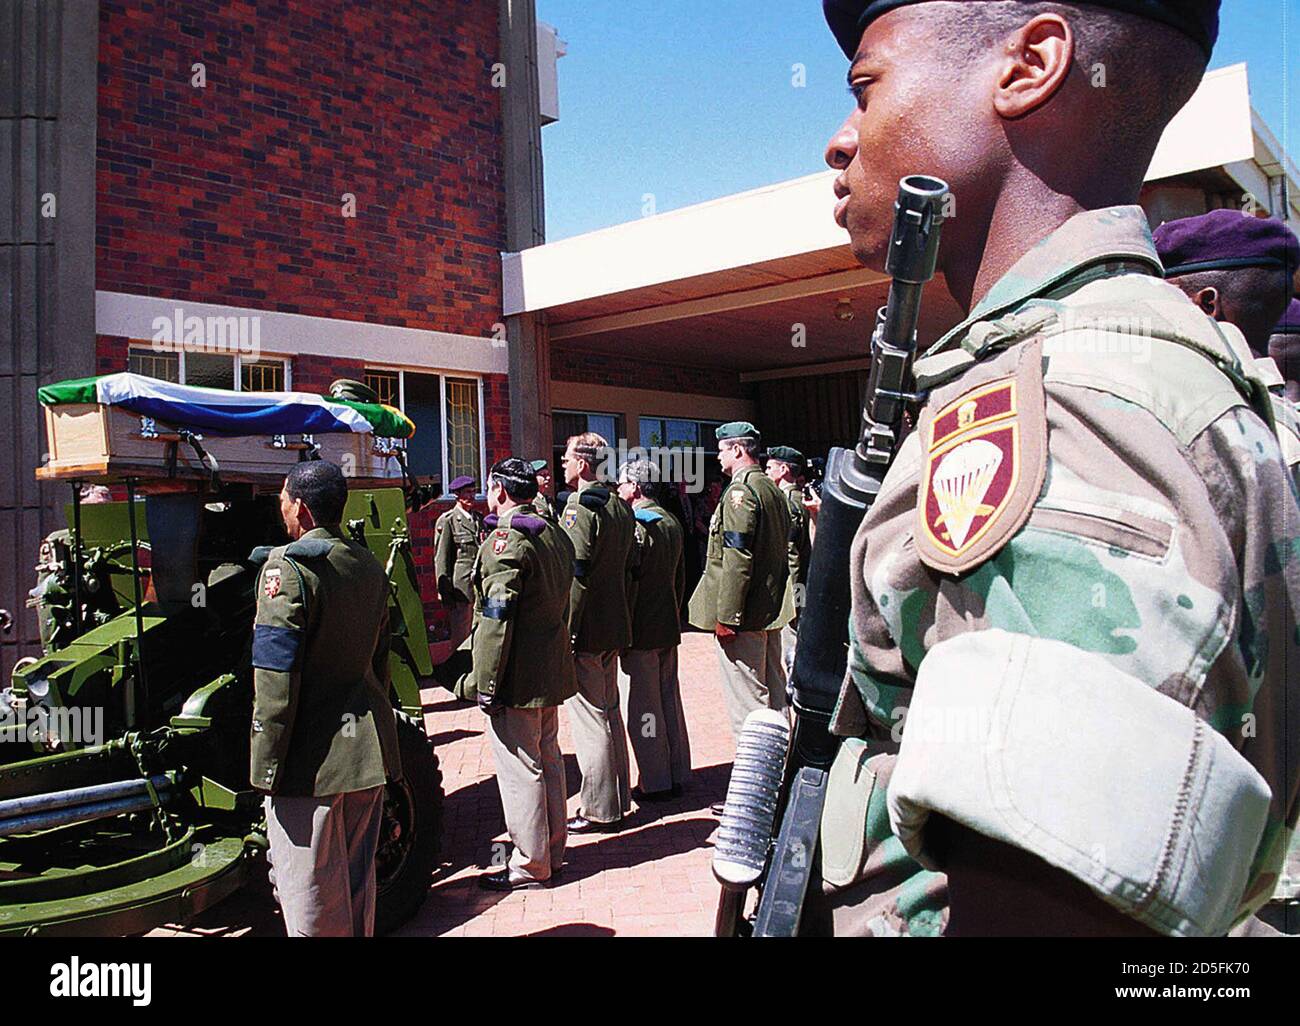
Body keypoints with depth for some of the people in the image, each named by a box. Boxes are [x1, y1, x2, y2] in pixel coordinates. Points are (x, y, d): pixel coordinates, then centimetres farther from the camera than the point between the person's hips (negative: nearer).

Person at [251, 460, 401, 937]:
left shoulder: (287, 566, -15)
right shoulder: (369, 566, 8)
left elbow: (275, 680, -17)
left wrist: (266, 766, -11)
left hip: (311, 757, -7)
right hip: (368, 751, 7)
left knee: (310, 897, 5)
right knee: (358, 879, 20)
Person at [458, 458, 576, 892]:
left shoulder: (506, 539, -17)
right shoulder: (554, 533, 12)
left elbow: (497, 617, -21)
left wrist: (485, 683, -17)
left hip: (516, 677, -9)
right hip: (551, 671, 9)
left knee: (519, 769, 1)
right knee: (549, 759, 17)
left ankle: (529, 864, 11)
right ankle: (553, 851, 29)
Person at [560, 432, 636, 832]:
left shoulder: (578, 509, -15)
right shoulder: (619, 507, 13)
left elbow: (576, 576, -21)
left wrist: (565, 632, -18)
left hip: (585, 631, -9)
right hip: (614, 628, 9)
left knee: (589, 718, -2)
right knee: (610, 712, 17)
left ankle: (599, 810, 7)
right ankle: (618, 801, 27)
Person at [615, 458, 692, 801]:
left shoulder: (635, 526, -16)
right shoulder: (672, 522, 10)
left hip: (641, 631, -8)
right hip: (669, 629, 9)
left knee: (642, 708, 1)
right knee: (669, 699, 15)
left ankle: (655, 783, 8)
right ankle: (677, 775, 23)